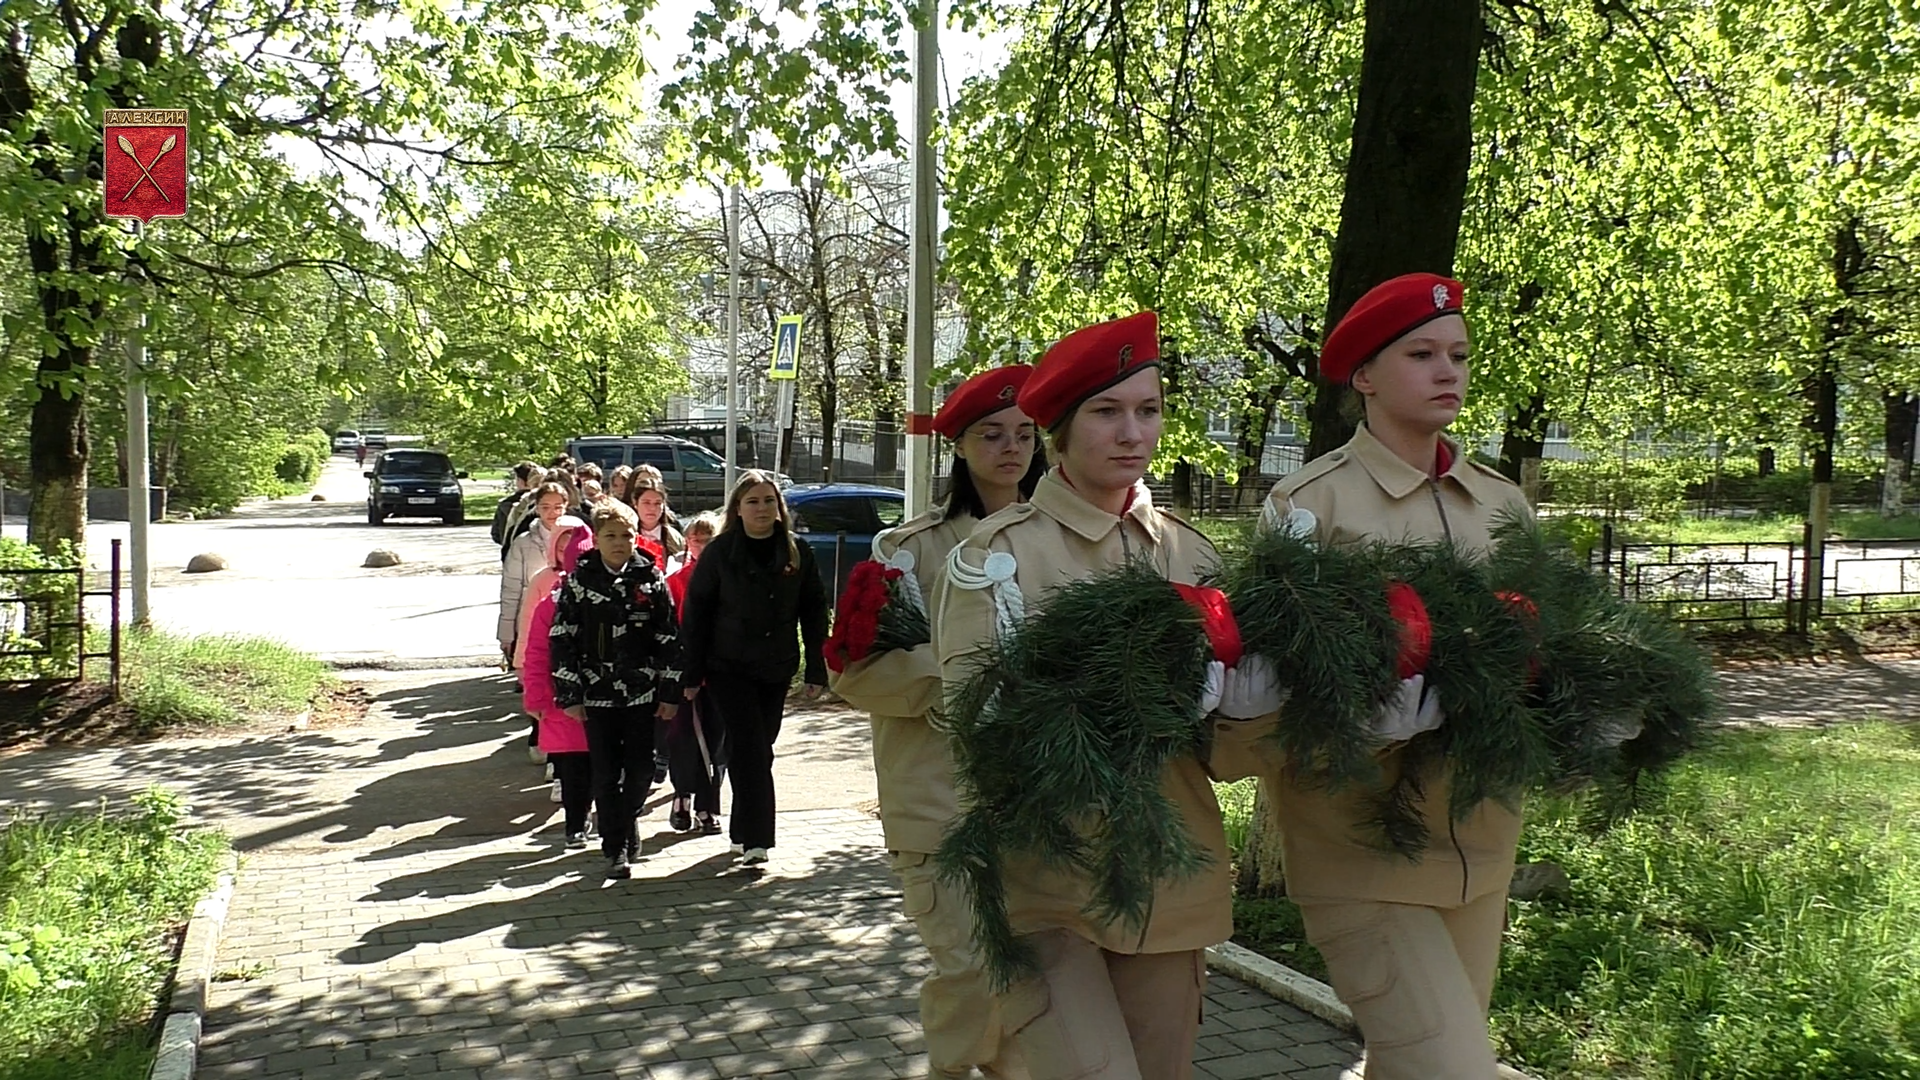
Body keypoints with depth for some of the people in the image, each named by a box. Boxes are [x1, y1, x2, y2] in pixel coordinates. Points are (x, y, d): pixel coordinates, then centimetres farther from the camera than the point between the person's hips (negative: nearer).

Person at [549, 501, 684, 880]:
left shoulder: (651, 579, 2)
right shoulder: (578, 581, -1)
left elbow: (669, 639, 3)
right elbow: (562, 639, 0)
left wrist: (670, 693, 0)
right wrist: (569, 694, -4)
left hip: (642, 693, 1)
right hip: (598, 695, -1)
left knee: (640, 771, 4)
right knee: (606, 776, 2)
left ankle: (625, 823, 32)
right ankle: (616, 848, 12)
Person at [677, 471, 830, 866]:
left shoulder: (797, 553, 2)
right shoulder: (720, 552, -5)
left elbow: (814, 612, 6)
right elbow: (695, 612, -3)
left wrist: (816, 670, 2)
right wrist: (692, 674, -6)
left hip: (776, 670, 3)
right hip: (729, 669, -3)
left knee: (756, 751, 11)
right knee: (751, 749, -11)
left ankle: (743, 832, 24)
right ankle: (754, 838, -10)